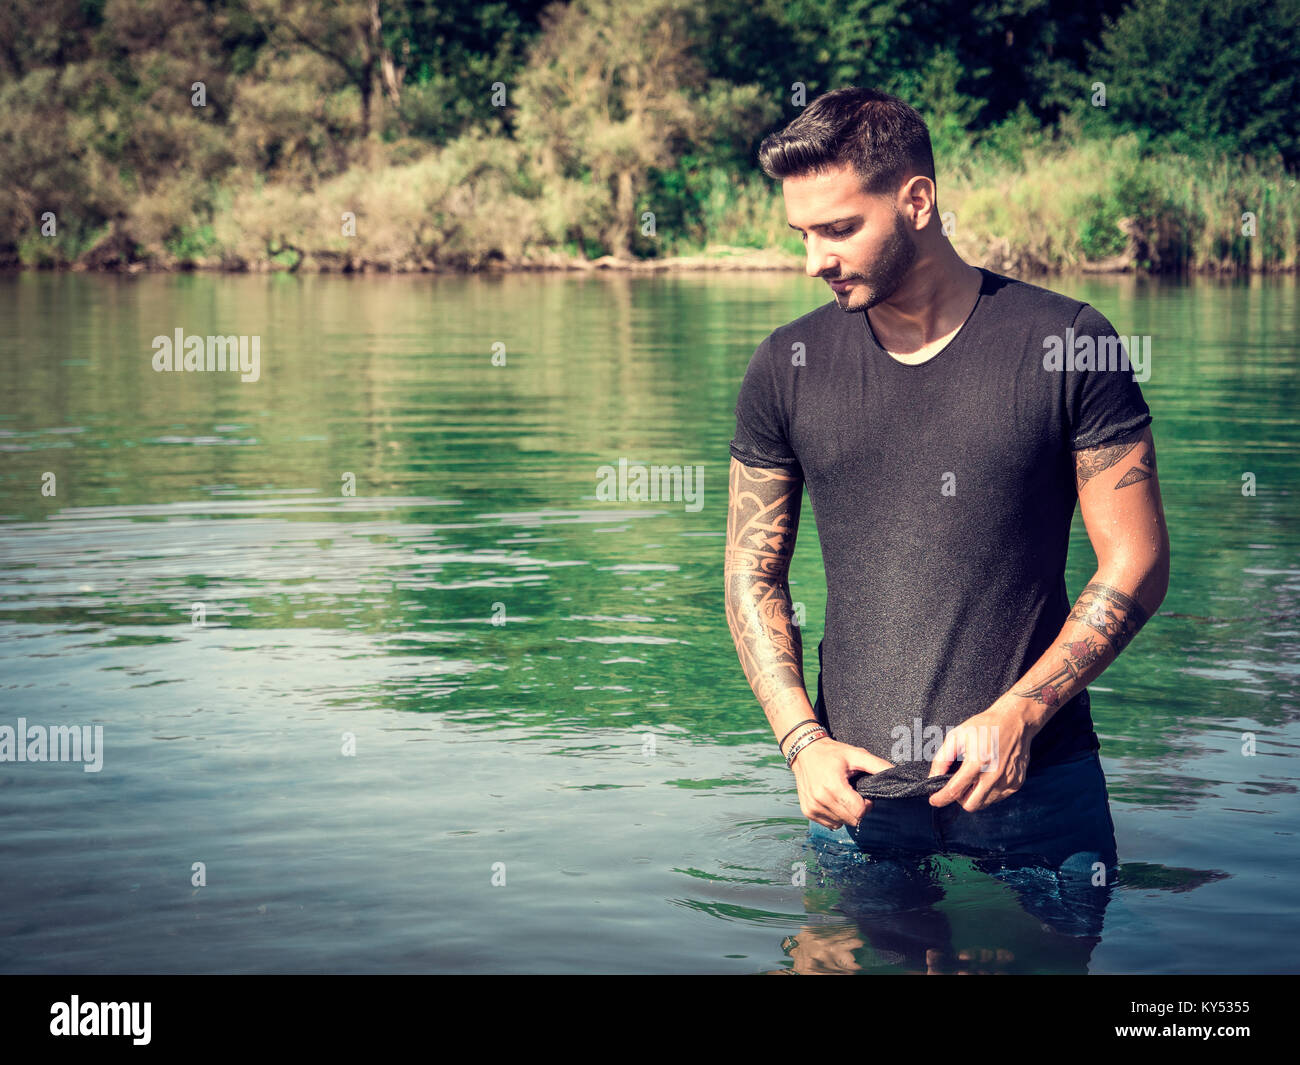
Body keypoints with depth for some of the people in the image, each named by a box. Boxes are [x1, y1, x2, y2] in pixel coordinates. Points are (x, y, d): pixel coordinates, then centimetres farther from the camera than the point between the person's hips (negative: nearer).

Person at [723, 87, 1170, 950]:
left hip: (1037, 782, -1)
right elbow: (753, 576, 9)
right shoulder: (788, 368, 4)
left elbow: (1137, 563, -3)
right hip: (855, 792, 2)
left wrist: (1019, 715, -13)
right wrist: (802, 740, -5)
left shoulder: (1066, 346, -4)